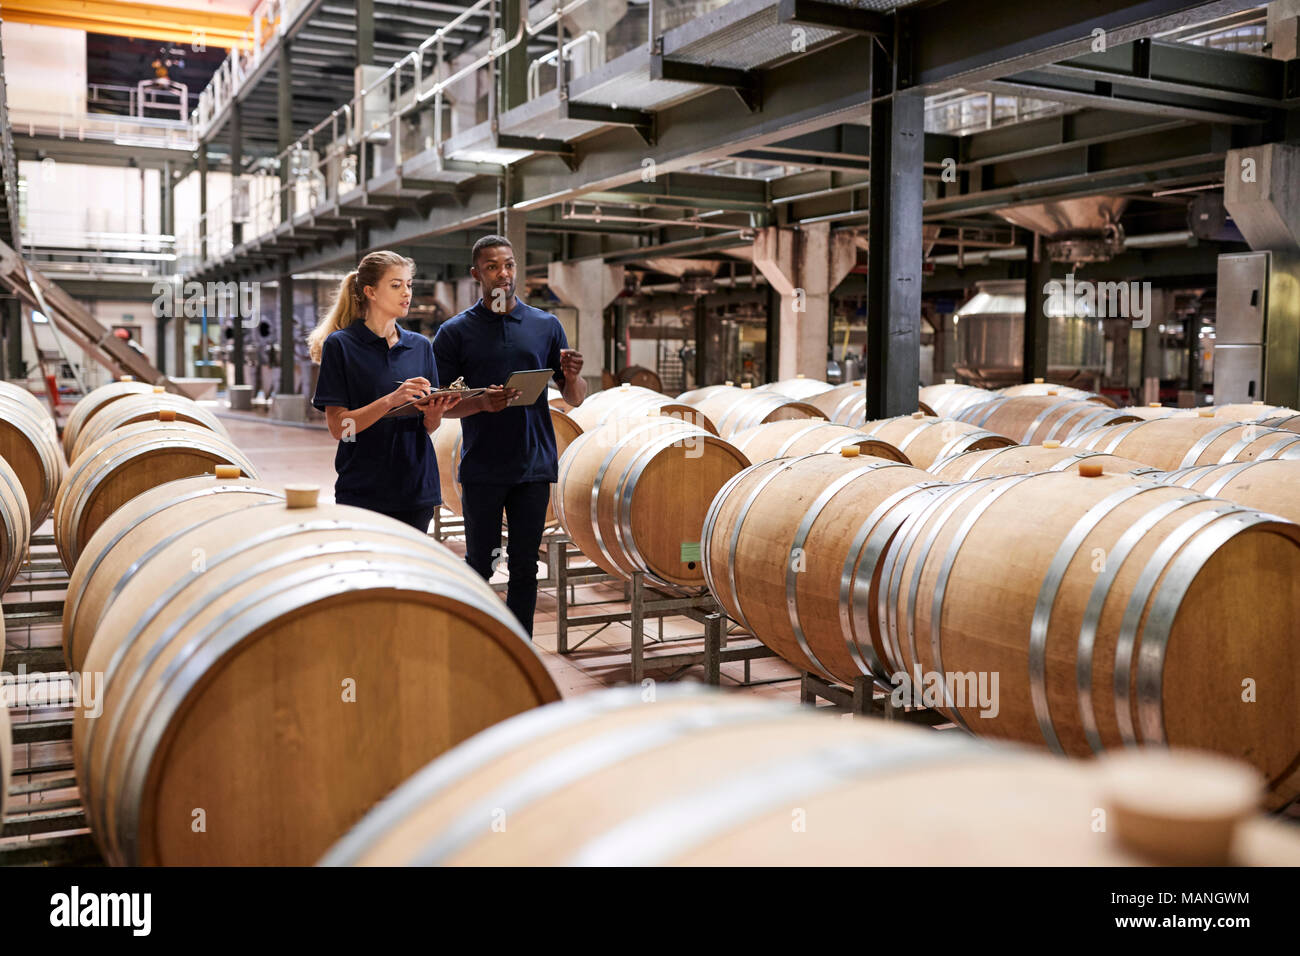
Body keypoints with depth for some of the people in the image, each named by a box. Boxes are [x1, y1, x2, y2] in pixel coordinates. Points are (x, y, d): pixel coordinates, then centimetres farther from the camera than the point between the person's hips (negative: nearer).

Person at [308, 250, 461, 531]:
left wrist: (435, 411, -11)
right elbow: (338, 427, -10)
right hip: (363, 493, -4)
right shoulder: (340, 344, -3)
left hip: (416, 486, 4)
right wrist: (391, 400, -22)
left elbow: (429, 427, 12)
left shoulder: (420, 346, 10)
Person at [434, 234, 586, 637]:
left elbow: (575, 399, 6)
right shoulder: (455, 332, 1)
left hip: (534, 465, 2)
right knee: (480, 563, 7)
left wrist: (572, 376, -16)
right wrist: (482, 403, -21)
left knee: (524, 566, 7)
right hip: (481, 469, -1)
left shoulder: (546, 325, 6)